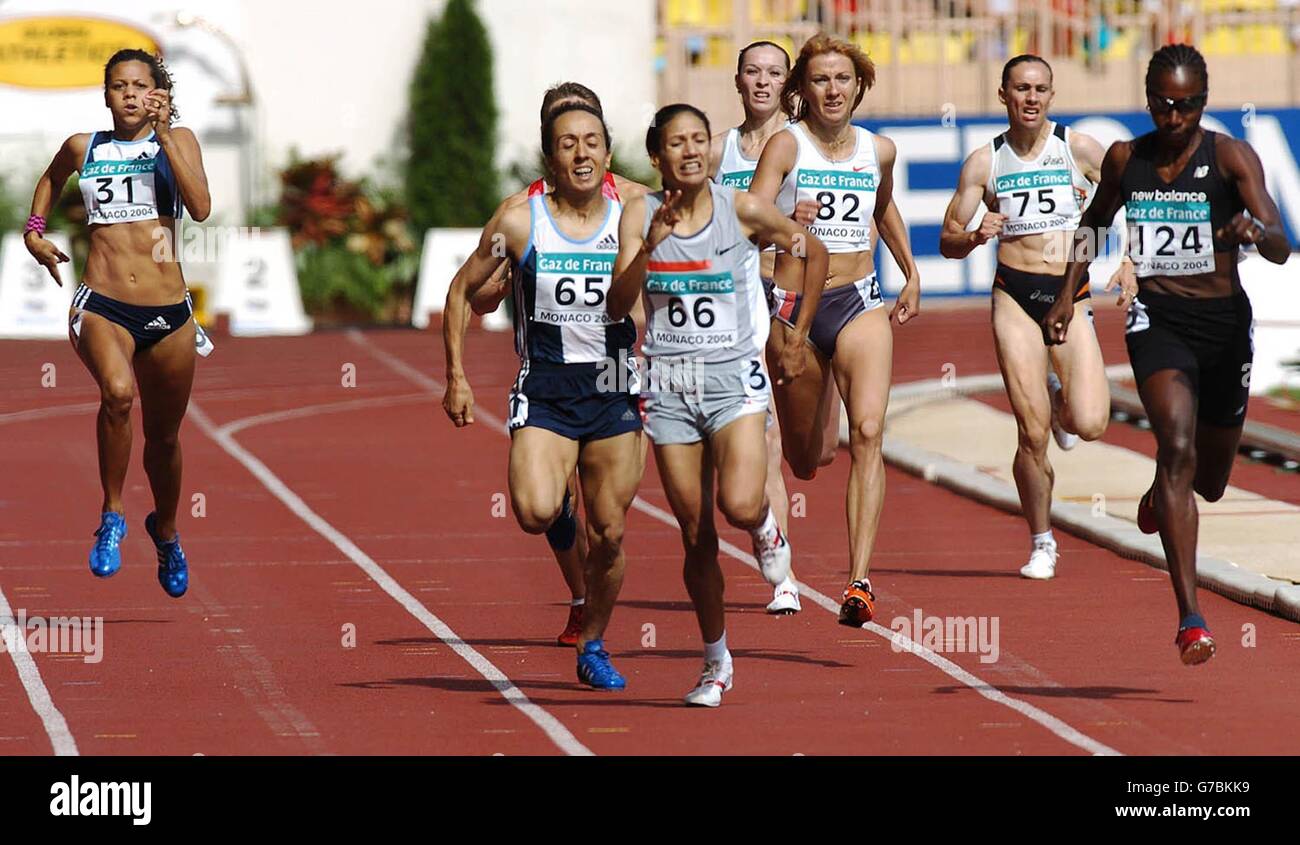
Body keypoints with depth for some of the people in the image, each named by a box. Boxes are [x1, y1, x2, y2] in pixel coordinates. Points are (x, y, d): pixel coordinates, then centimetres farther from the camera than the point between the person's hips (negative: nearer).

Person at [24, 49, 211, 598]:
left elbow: (201, 208, -13)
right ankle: (113, 516, -17)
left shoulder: (177, 140, 4)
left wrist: (164, 135, -15)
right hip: (102, 307, -1)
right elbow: (51, 179, 32)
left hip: (169, 314, 1)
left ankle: (166, 532, 44)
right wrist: (34, 231, 18)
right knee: (118, 392, -33)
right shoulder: (83, 148, 8)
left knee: (163, 434, 16)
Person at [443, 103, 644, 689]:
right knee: (534, 513, -25)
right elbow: (462, 291, 7)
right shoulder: (520, 222, -4)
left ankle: (593, 647, 25)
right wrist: (457, 377, 1)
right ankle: (560, 512, 12)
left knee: (609, 536, 4)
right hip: (543, 393, -2)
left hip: (614, 395, 2)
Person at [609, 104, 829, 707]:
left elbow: (815, 254, 11)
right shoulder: (641, 216, -2)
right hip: (669, 382, 1)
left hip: (735, 377, -1)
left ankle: (765, 526, 14)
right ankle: (715, 662, 19)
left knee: (739, 506, -24)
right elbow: (617, 307, -11)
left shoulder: (741, 210, -4)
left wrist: (795, 341, 11)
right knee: (696, 534, 4)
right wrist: (651, 245, -26)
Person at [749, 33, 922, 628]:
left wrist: (912, 277, 29)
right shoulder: (787, 146, -6)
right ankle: (818, 440, 56)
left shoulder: (878, 151, 7)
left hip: (860, 305, 1)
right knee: (804, 461, 13)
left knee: (868, 432, -21)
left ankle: (859, 581, -28)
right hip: (794, 309, -1)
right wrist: (788, 220, -36)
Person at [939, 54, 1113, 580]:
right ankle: (1041, 544, 12)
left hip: (1071, 297, 0)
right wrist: (975, 237, -14)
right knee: (1032, 435, -7)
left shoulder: (1079, 149, 3)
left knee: (1090, 424, -15)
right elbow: (948, 241, 8)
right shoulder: (985, 162, 5)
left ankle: (1059, 399, 23)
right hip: (1015, 296, 0)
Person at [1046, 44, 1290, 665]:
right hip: (1158, 321, -1)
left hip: (1224, 322, 1)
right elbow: (1094, 222, 23)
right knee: (1177, 447, -24)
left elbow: (1280, 249, -17)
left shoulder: (1231, 157, -7)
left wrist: (1257, 232, -39)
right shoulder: (1125, 160, 2)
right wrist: (1067, 293, 12)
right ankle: (1190, 619, -30)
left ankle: (1160, 494, 58)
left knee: (1209, 482, 16)